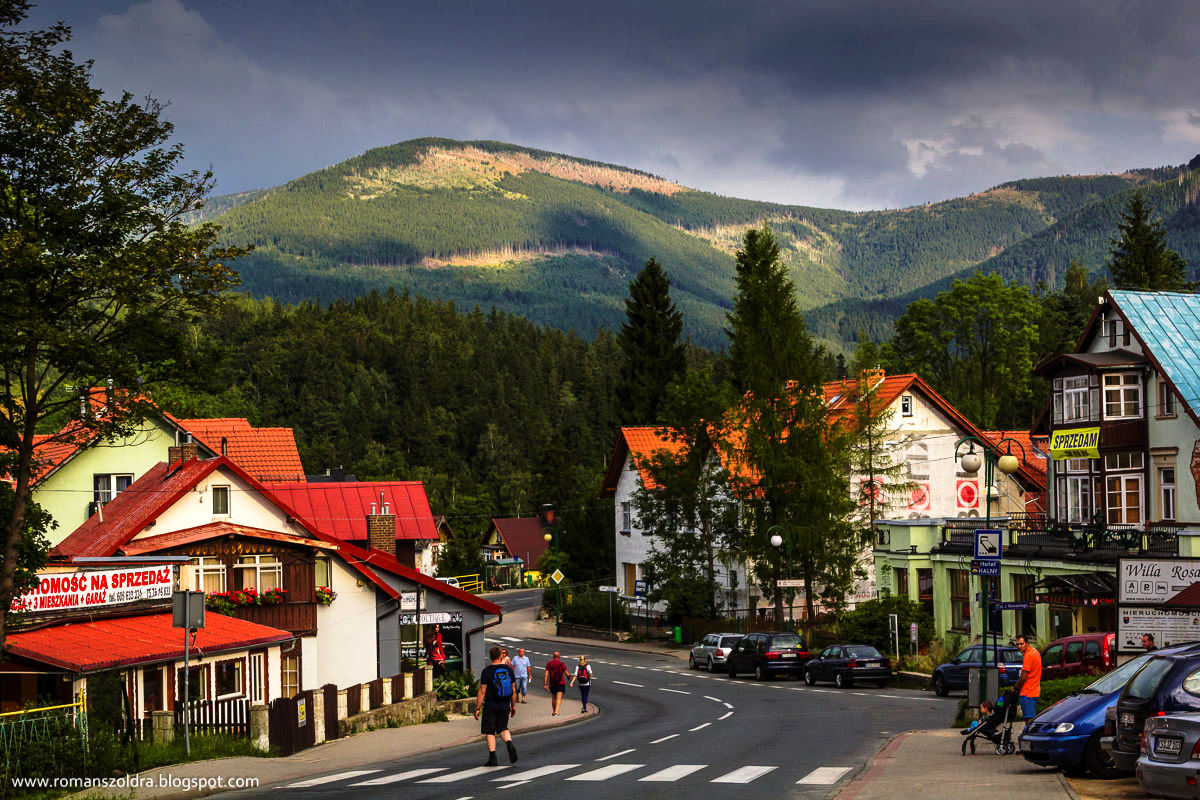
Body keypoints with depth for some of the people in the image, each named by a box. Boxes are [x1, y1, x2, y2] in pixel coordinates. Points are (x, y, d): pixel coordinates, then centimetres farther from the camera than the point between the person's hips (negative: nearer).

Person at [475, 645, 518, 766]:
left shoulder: (487, 671, -9)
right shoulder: (508, 669, 2)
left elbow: (482, 691, -9)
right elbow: (513, 690, 6)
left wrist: (477, 708, -4)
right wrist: (513, 706, 16)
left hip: (490, 706, -3)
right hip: (505, 706, 4)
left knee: (490, 732, 4)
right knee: (502, 728, 17)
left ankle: (492, 758, 1)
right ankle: (509, 743, -12)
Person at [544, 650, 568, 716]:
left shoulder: (549, 664, 0)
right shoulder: (561, 664, -7)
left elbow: (546, 674, -7)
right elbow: (566, 674, -6)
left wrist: (545, 684, -7)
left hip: (552, 684, 3)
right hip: (560, 683, -3)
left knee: (553, 698, 19)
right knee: (559, 698, -7)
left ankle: (553, 712, 30)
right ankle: (556, 712, -23)